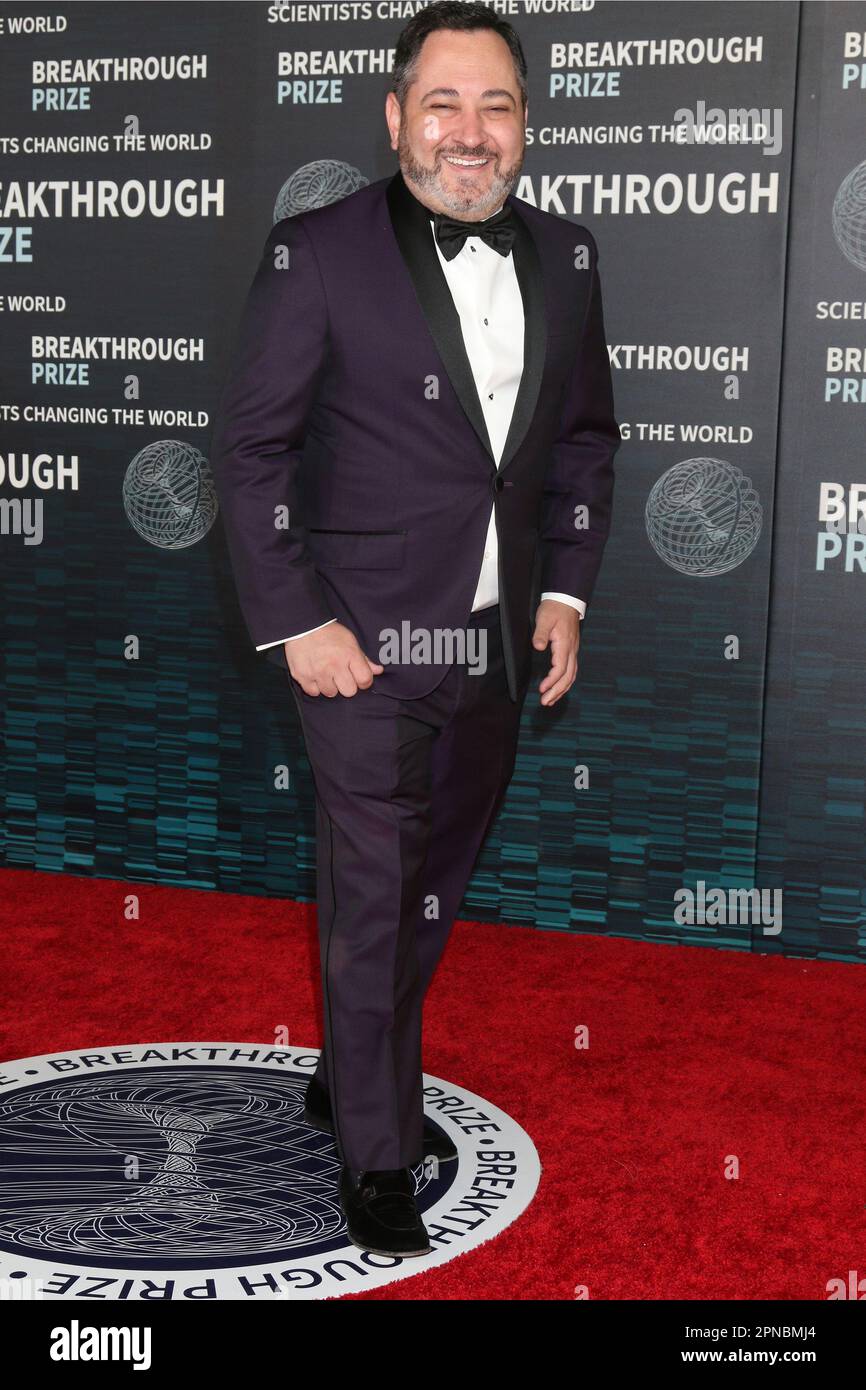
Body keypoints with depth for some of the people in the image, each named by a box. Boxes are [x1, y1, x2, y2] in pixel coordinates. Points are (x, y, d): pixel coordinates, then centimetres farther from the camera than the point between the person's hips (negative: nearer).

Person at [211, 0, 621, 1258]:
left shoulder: (566, 258, 5)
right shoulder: (318, 253, -10)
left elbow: (586, 435, 14)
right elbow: (250, 448, -9)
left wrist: (566, 591, 6)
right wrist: (296, 622, -13)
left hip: (501, 640, 6)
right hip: (367, 640, -5)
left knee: (432, 888, 18)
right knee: (374, 898, 4)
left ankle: (349, 1079, 40)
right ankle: (377, 1154, 22)